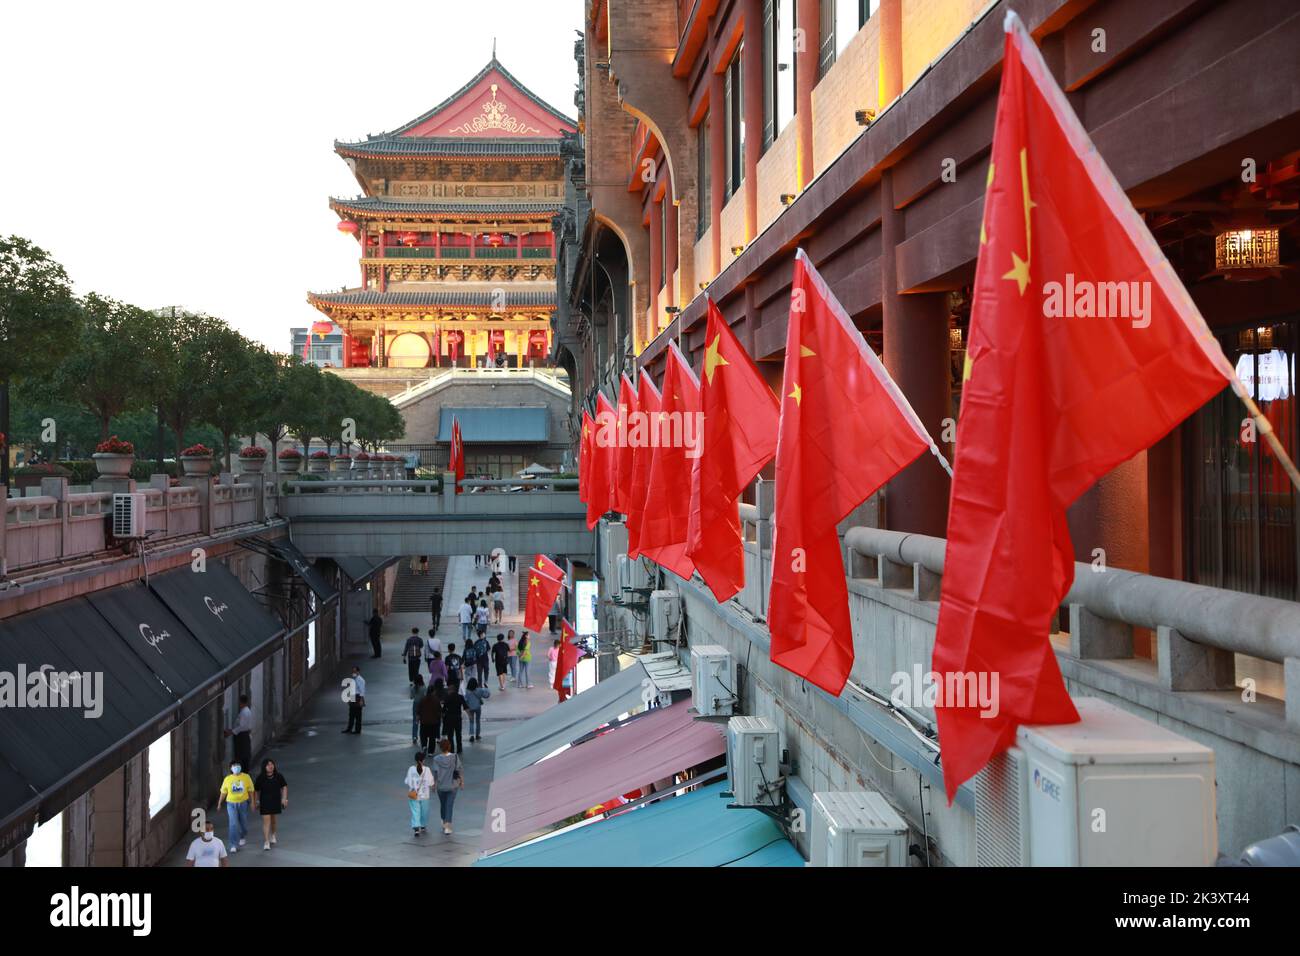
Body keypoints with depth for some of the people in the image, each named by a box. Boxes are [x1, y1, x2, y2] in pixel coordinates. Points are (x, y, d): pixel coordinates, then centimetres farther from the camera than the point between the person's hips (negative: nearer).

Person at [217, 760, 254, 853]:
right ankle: (234, 845, -6)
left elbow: (250, 791, 2)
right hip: (231, 804, -1)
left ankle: (243, 837, 47)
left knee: (243, 822, 17)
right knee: (233, 824, -10)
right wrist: (219, 804, 11)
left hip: (243, 803, 1)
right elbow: (223, 792, 6)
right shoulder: (227, 779, -3)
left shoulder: (246, 777, -4)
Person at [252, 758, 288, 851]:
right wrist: (255, 802, 1)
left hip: (276, 802, 2)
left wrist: (284, 798, -3)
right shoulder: (260, 778, -10)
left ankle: (273, 836, 42)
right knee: (266, 821, -9)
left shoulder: (279, 776, -7)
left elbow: (284, 787, 3)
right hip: (265, 803, -2)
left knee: (274, 820, 16)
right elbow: (256, 791, -1)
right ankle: (266, 842, -6)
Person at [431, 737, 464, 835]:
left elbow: (435, 773, -8)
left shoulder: (436, 759, -11)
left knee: (442, 805, 19)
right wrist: (462, 780, 8)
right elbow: (458, 770, -6)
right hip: (452, 786, -1)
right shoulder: (455, 757, -11)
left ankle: (444, 823, 35)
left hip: (441, 786, 1)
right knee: (449, 806, 2)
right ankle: (447, 826, -8)